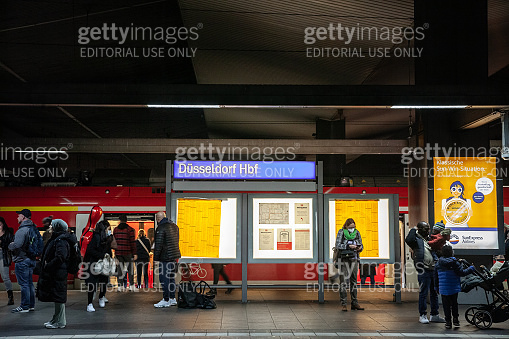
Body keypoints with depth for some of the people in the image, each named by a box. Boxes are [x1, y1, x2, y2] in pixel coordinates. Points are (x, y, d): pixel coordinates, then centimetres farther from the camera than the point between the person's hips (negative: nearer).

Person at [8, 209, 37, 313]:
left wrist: (10, 245, -6)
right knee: (30, 283, 14)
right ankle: (31, 305, 20)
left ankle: (24, 306, 2)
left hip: (22, 260, -9)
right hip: (31, 259, 9)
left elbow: (16, 245, -26)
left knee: (24, 284, -3)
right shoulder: (33, 228, 10)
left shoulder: (22, 230, -18)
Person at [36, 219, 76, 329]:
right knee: (57, 297, 16)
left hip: (58, 274, -10)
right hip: (54, 273, 10)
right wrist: (46, 264, 9)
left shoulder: (61, 241, -17)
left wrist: (48, 266, -20)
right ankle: (56, 319, 26)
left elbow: (60, 257, -27)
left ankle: (60, 322, 4)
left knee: (58, 297, -3)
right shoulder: (56, 239, 15)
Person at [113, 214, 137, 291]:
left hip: (118, 252, 3)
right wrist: (134, 253, -6)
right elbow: (132, 242, -8)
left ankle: (120, 286, 5)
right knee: (130, 269, 5)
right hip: (128, 252, -3)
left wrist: (115, 251, 16)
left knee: (120, 269, 7)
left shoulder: (115, 229, 8)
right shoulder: (130, 229, -4)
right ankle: (131, 286, 5)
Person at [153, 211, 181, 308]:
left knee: (164, 279, -4)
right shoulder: (174, 226, 13)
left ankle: (166, 300, -3)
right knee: (171, 278, 15)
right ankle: (172, 299, 20)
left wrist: (156, 258, -9)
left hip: (166, 257, -9)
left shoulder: (161, 228, -14)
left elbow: (159, 245, -16)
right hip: (175, 256, 9)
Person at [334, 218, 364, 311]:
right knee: (343, 281, -6)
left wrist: (360, 248, -13)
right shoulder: (341, 232, -3)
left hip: (354, 259, 4)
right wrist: (348, 246, -23)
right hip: (344, 259, -4)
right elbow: (338, 245, -11)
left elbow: (361, 245, 10)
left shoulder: (357, 232, 7)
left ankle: (354, 303, 14)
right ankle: (343, 304, -4)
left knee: (354, 281, 8)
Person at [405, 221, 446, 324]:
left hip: (433, 270, 7)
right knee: (423, 293, -2)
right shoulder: (417, 240, -8)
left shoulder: (430, 239, 15)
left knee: (434, 293, 12)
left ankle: (434, 315, 22)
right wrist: (413, 229, -16)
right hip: (423, 271, -7)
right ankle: (422, 315, 8)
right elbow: (408, 240, -31)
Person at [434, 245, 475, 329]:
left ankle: (448, 322, 8)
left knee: (446, 305, 7)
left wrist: (436, 287, 18)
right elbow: (462, 273, -8)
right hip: (454, 288, -2)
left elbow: (436, 277, 8)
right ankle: (455, 320, 19)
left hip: (443, 289, 2)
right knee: (454, 304, 14)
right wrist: (470, 269, 6)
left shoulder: (438, 263, 1)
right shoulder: (454, 263, -11)